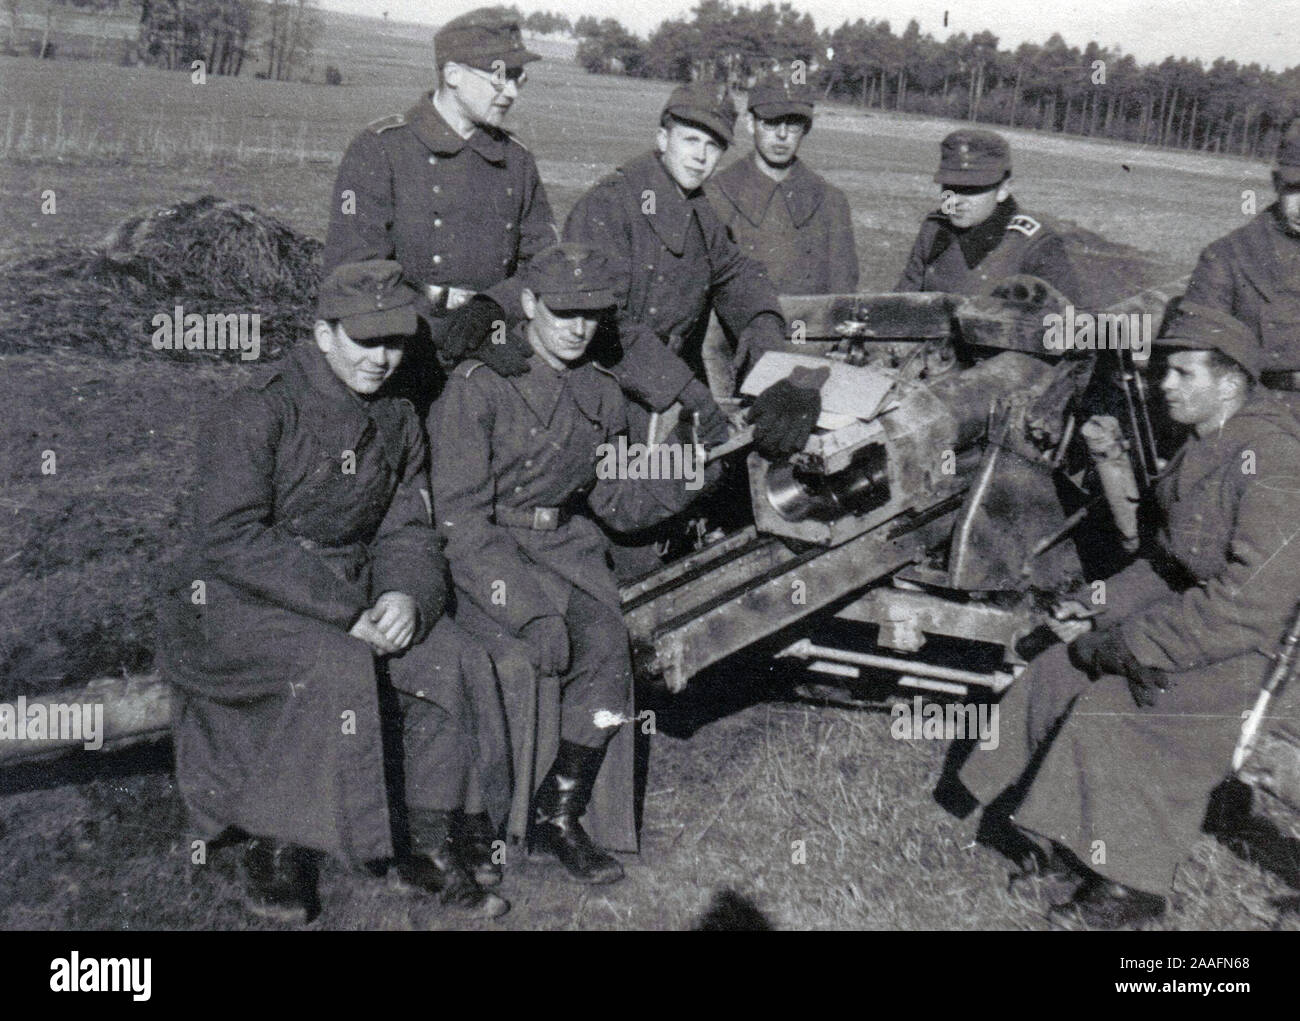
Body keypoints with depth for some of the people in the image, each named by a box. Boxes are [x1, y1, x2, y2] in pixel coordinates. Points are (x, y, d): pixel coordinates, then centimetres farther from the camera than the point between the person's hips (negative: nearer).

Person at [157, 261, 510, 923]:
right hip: (230, 605, -6)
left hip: (350, 601, 6)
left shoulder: (398, 424, 10)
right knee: (336, 667, -33)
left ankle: (429, 846, -2)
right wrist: (344, 609, -25)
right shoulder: (255, 414, -12)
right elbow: (230, 536, -20)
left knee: (451, 658, -16)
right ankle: (273, 849, -14)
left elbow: (407, 531, 8)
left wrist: (406, 595, -17)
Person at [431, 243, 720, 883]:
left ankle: (560, 814, -10)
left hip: (566, 547, 5)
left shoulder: (601, 393, 9)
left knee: (607, 643, -23)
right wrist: (527, 607, -26)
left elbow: (615, 501, 15)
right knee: (531, 649, -29)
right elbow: (460, 516, -16)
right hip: (483, 557, -4)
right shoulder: (478, 387, -10)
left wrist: (681, 480, -5)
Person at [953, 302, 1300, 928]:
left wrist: (1127, 642, -24)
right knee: (1055, 676, -4)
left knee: (1107, 710, -22)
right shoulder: (1201, 451, 9)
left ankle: (1131, 885, -5)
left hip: (1241, 647, -9)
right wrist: (1101, 607, 4)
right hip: (1188, 614, 9)